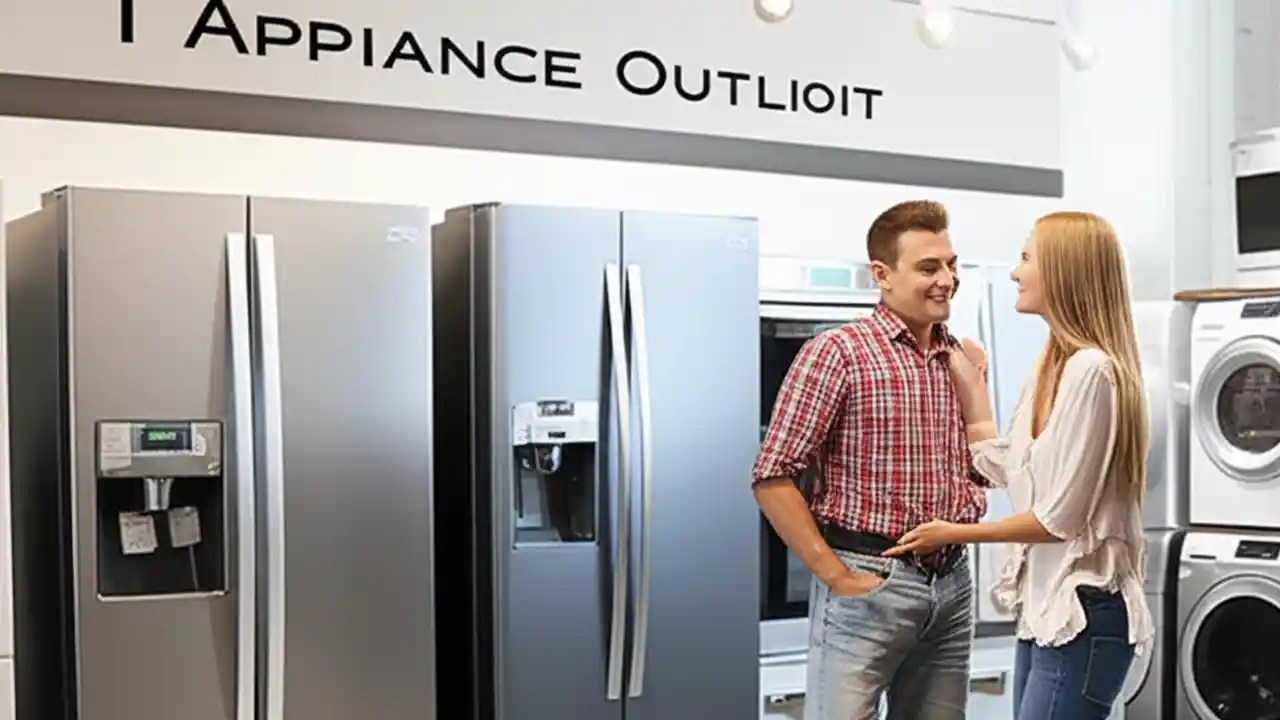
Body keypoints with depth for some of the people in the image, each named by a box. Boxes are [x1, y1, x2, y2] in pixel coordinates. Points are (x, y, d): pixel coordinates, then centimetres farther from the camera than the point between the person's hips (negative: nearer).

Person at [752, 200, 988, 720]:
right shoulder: (838, 353, -10)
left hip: (952, 583, 6)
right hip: (868, 582, -6)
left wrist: (970, 509, 4)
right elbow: (772, 477, -13)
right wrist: (836, 576, -14)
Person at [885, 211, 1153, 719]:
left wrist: (955, 534, -9)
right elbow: (1005, 470, 15)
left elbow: (1060, 517, -18)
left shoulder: (1091, 370, -18)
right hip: (1046, 606, 9)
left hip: (1082, 613, -9)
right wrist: (970, 384, 20)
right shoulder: (1056, 366, 12)